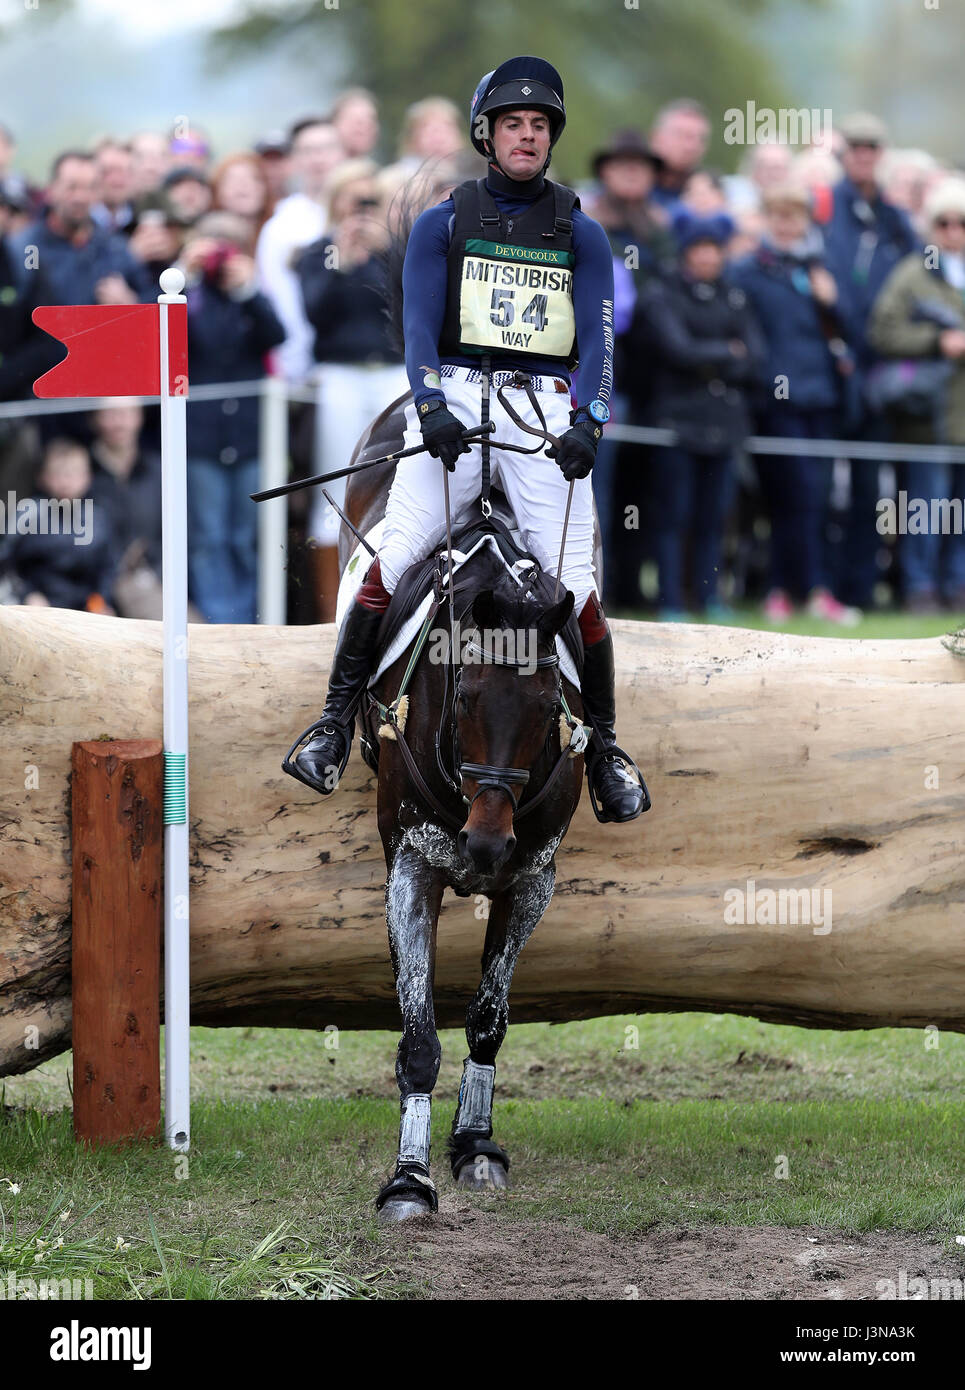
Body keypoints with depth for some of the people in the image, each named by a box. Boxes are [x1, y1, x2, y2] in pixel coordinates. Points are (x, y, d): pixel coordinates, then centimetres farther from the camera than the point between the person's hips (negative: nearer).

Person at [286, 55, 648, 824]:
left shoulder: (581, 234, 12)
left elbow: (597, 336, 1)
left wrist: (588, 421, -16)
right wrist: (431, 407, -19)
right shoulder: (443, 224, 10)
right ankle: (338, 719, -10)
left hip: (545, 413, 0)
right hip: (454, 405, 0)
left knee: (574, 585, -8)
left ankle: (604, 746, 3)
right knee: (392, 562, -14)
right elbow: (420, 323, -1)